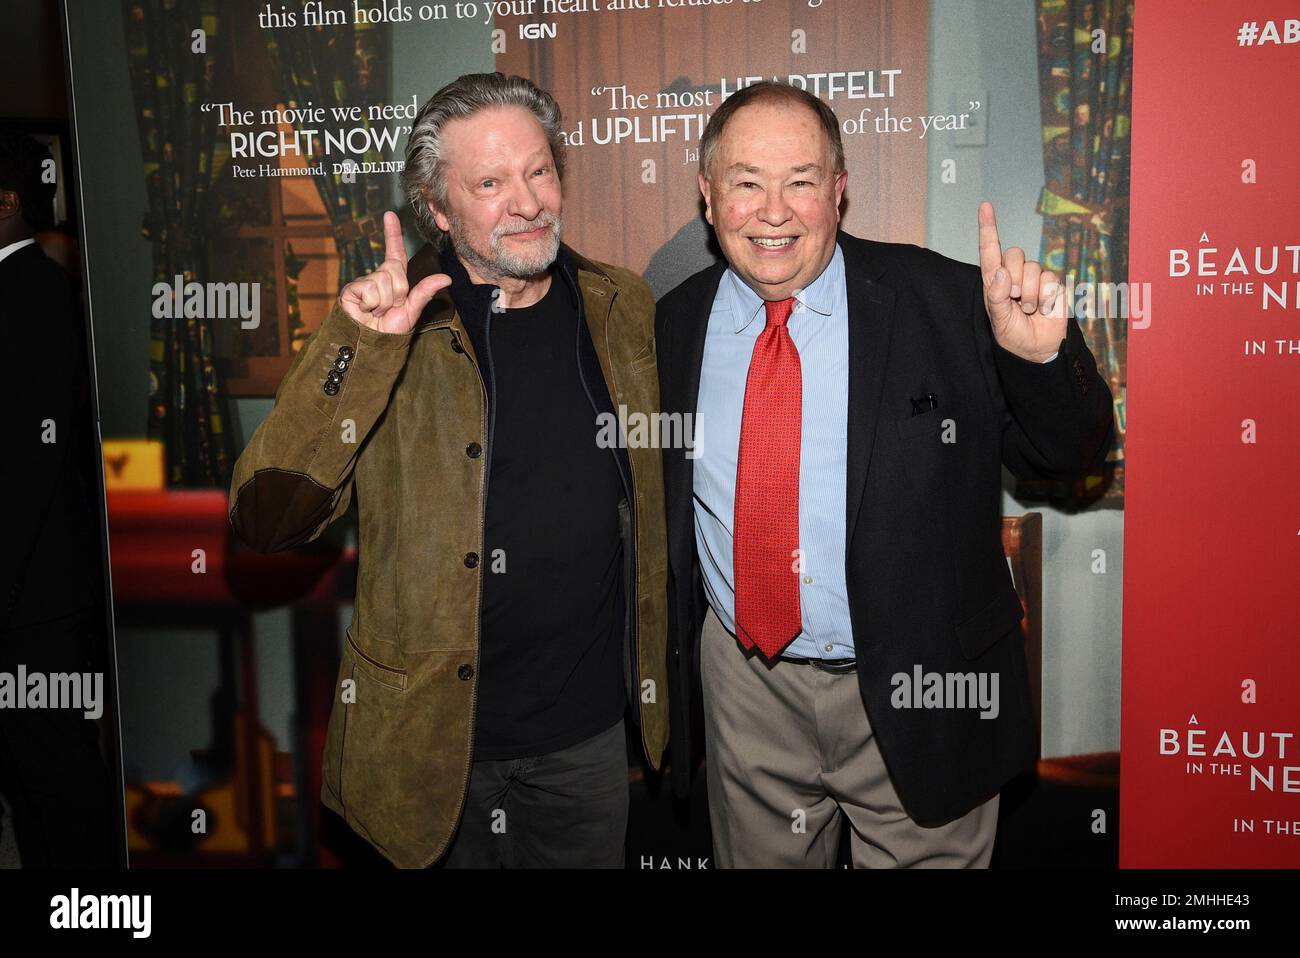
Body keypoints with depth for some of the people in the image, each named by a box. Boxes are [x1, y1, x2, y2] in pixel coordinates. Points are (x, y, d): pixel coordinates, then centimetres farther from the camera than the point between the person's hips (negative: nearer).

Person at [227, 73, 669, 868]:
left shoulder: (625, 307, 0)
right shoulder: (389, 331, -11)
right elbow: (268, 518, -20)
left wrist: (652, 673, 10)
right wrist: (358, 347, -28)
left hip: (593, 725, 3)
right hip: (436, 732, -2)